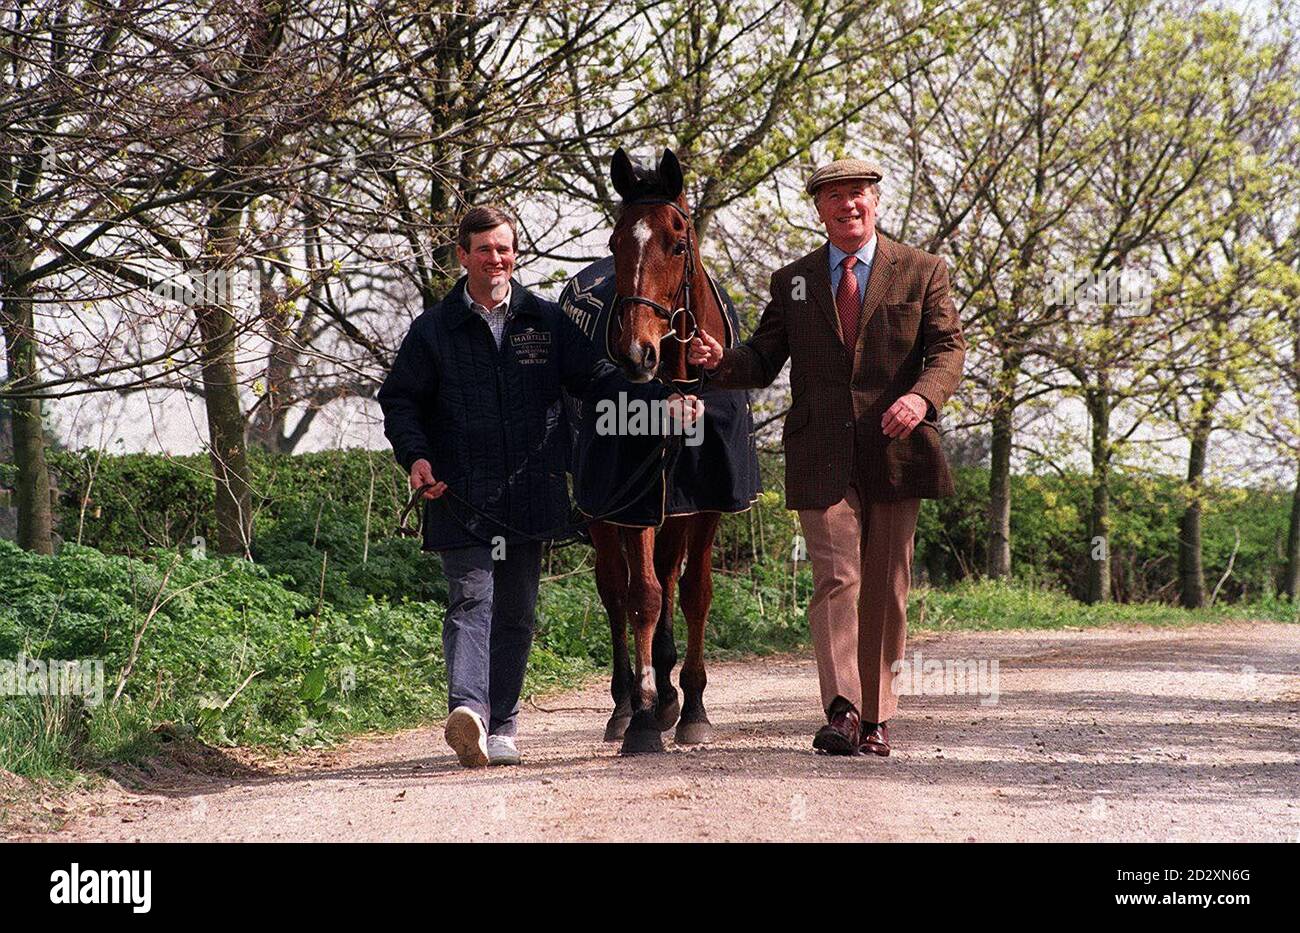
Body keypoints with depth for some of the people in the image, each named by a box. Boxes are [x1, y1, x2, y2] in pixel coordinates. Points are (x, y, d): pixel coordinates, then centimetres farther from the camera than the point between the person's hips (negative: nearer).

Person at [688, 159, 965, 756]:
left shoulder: (921, 272, 8)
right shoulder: (792, 282, 13)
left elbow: (948, 348, -1)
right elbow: (763, 361, 12)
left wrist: (922, 396, -22)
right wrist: (721, 362, -11)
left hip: (895, 450, 0)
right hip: (822, 456, 0)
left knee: (885, 589, 6)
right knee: (836, 578, -12)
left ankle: (875, 718, 16)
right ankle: (842, 712, -20)